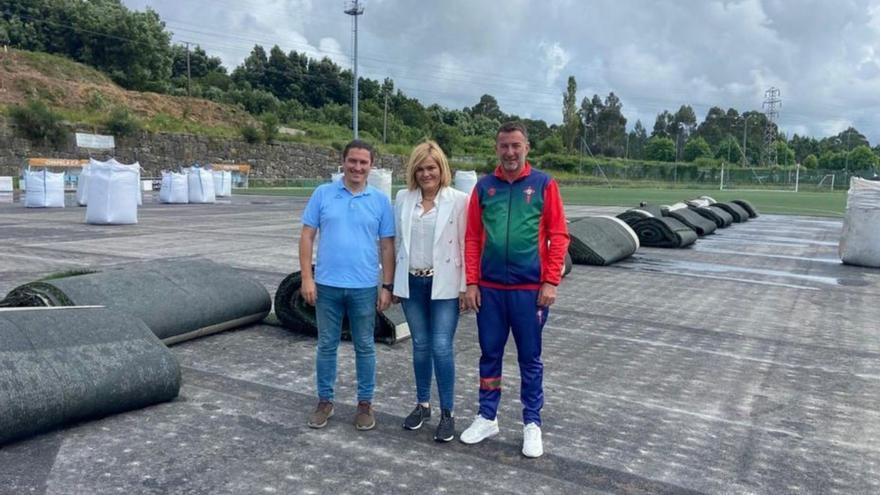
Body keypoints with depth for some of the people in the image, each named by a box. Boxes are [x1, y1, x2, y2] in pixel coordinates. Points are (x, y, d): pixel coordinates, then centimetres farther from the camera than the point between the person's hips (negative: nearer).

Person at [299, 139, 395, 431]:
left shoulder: (381, 200, 1)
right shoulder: (322, 194, 0)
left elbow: (387, 246, 2)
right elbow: (307, 236, 1)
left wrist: (387, 286, -1)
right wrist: (307, 277, -6)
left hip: (364, 288, 0)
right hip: (327, 285, 0)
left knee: (364, 347, 10)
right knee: (326, 345, 11)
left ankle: (365, 403, 24)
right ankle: (325, 401, 26)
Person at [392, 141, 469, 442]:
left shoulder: (458, 200, -6)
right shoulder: (403, 198, 6)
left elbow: (466, 245, -6)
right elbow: (397, 241, 10)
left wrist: (465, 286, -7)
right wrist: (393, 282, 11)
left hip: (444, 285, -4)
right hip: (412, 283, 4)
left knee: (441, 347, -6)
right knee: (420, 346, 12)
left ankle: (447, 414, 8)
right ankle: (422, 404, 27)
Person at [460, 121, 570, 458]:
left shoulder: (544, 185, -1)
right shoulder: (484, 187, 5)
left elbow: (558, 236, -3)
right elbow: (472, 238, 5)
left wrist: (551, 282, -9)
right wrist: (471, 282, 0)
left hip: (530, 289, -2)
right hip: (489, 288, 2)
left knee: (530, 359, 8)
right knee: (489, 355, 12)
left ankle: (532, 424, 22)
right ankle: (487, 418, 27)